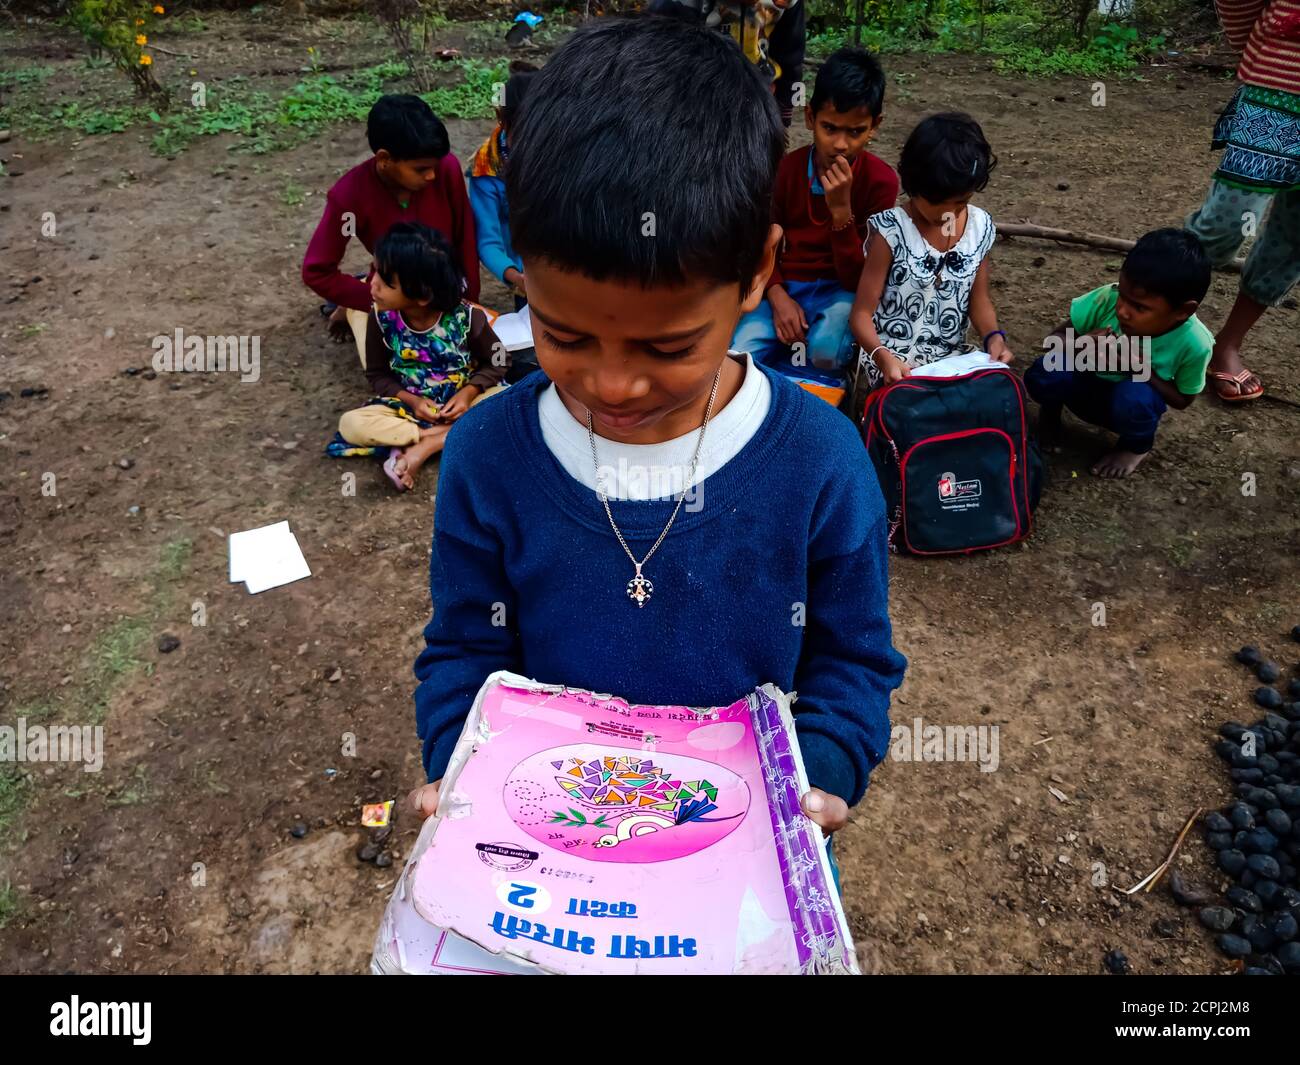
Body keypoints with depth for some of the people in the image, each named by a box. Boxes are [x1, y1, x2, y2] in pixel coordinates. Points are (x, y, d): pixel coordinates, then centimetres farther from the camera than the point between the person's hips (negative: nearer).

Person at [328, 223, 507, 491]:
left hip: (463, 402, -1)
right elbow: (377, 374, 0)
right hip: (409, 406, 1)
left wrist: (469, 392, -21)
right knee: (351, 424, -23)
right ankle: (449, 434, -23)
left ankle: (424, 447, -26)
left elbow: (496, 362, -4)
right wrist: (410, 400, -17)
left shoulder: (467, 317, -19)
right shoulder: (381, 319, -13)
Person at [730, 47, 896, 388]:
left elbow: (857, 278, -15)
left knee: (825, 352, -37)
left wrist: (841, 210, -28)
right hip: (786, 286, 2)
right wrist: (778, 297, -14)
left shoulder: (881, 181, -10)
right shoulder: (785, 169, -2)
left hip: (842, 290, -2)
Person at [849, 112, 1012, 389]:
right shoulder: (890, 231, -16)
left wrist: (993, 335, -11)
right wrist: (882, 356, -36)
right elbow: (862, 313, -16)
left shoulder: (981, 226, 0)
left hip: (954, 353, 5)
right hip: (895, 358, -5)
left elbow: (979, 299, 11)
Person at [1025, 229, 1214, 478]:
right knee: (1042, 376, -30)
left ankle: (1137, 446, 1)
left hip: (1133, 401, 0)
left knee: (1134, 397, -35)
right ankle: (1052, 408, 7)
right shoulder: (1107, 299, -27)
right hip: (1087, 384, 0)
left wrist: (1146, 371, -29)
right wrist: (1081, 345, -37)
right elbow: (1056, 338, -13)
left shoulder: (1194, 344, -26)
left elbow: (1182, 400, -10)